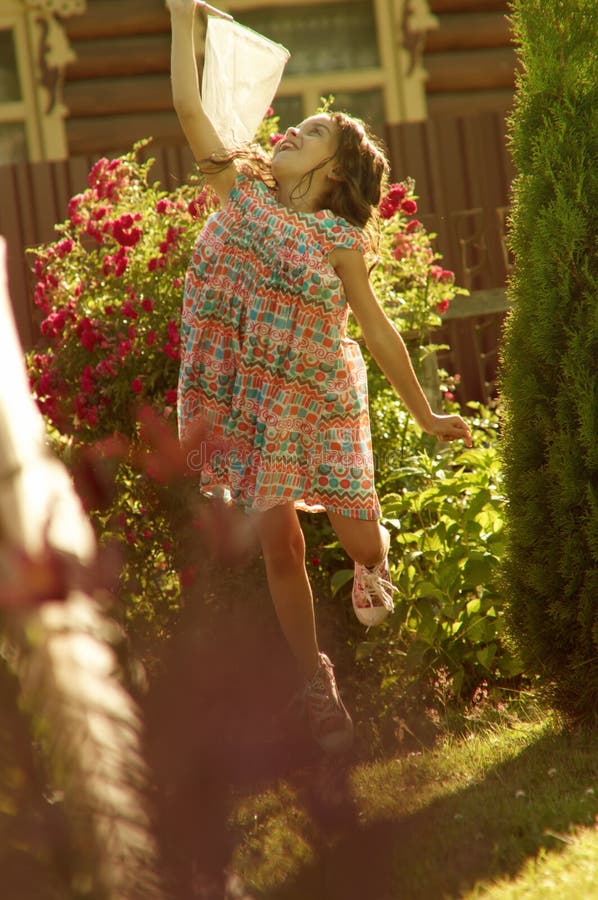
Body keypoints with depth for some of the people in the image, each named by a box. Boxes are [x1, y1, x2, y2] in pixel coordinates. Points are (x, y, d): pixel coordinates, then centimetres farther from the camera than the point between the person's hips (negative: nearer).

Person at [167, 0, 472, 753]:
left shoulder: (339, 239, -4)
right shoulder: (241, 193, 1)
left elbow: (377, 330, 2)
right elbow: (188, 107, -2)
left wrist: (426, 415, 5)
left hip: (325, 403, -1)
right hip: (250, 404, 1)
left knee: (361, 539, 0)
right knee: (279, 546, -1)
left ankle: (376, 566, 41)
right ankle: (317, 686, 13)